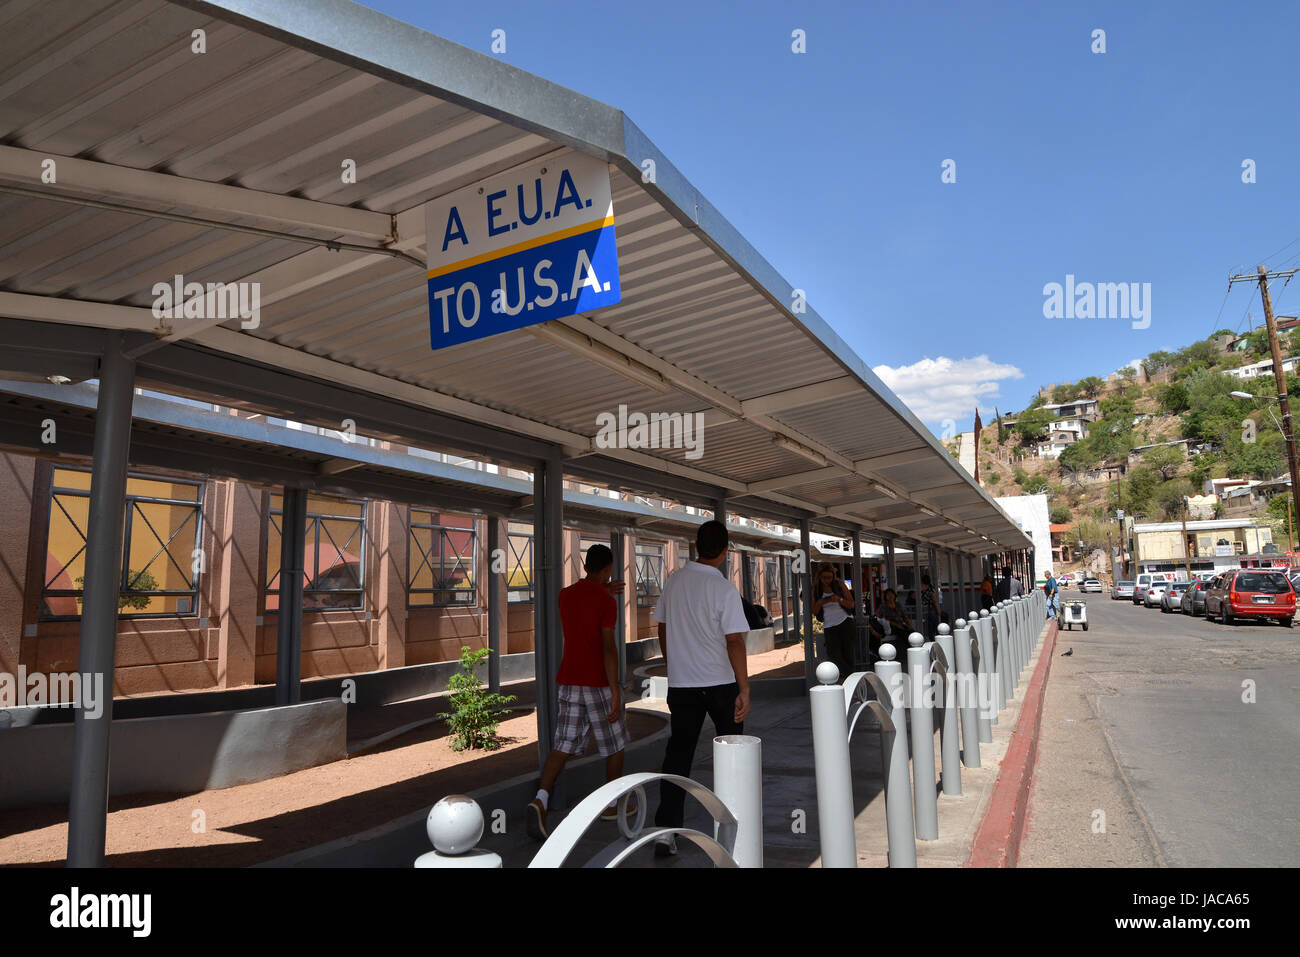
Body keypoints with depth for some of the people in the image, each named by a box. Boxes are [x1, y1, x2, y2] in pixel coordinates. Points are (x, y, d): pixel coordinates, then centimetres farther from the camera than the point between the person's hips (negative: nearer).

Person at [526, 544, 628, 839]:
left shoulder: (565, 595, 6)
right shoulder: (607, 601, -14)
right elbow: (608, 646, -22)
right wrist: (615, 692, -23)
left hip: (567, 682, 5)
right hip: (598, 684, -5)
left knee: (564, 746, 5)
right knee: (615, 743, 14)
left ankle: (539, 801, -16)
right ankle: (613, 804, 26)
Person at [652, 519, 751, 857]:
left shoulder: (673, 582, 0)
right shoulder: (724, 589, -15)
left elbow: (663, 629, 10)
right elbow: (734, 642, -18)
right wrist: (744, 690, -13)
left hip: (681, 683, 3)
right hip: (721, 683, -3)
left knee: (678, 753, 6)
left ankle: (666, 829, 0)